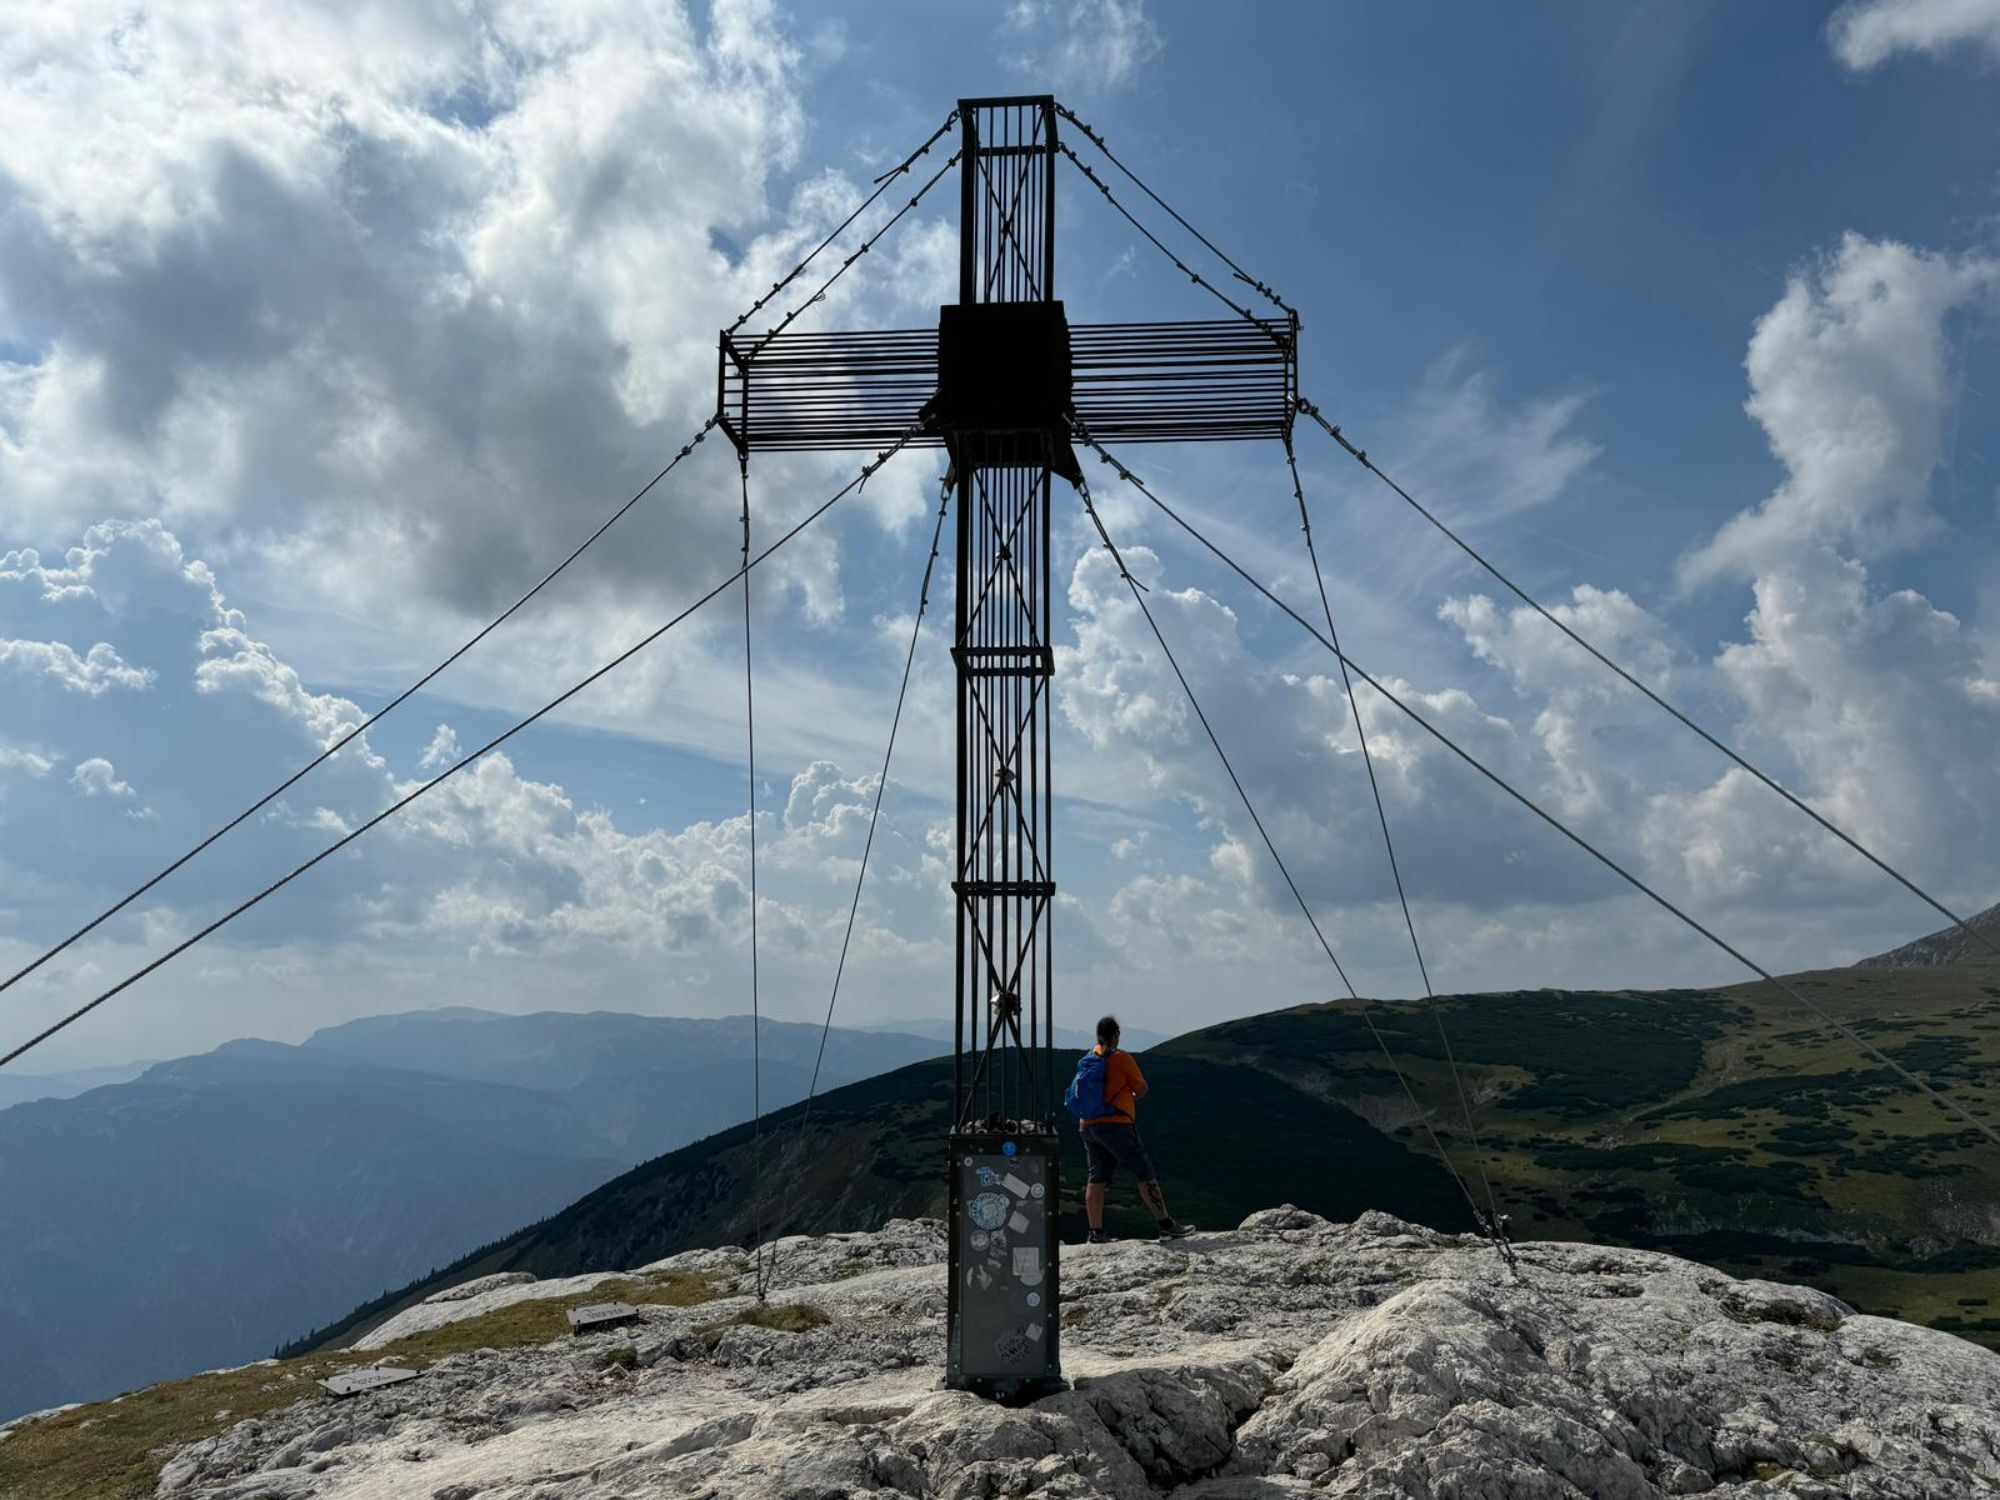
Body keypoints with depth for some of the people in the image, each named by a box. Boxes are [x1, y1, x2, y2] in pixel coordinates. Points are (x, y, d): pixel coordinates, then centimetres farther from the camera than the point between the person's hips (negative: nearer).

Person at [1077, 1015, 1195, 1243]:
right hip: (1116, 1125, -7)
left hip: (1089, 1126, 7)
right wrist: (1132, 1097, 21)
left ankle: (1096, 1233, 8)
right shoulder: (1122, 1058, -7)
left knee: (1097, 1179, 9)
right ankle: (1167, 1226, 1)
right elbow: (1142, 1089, -2)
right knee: (1146, 1175, -1)